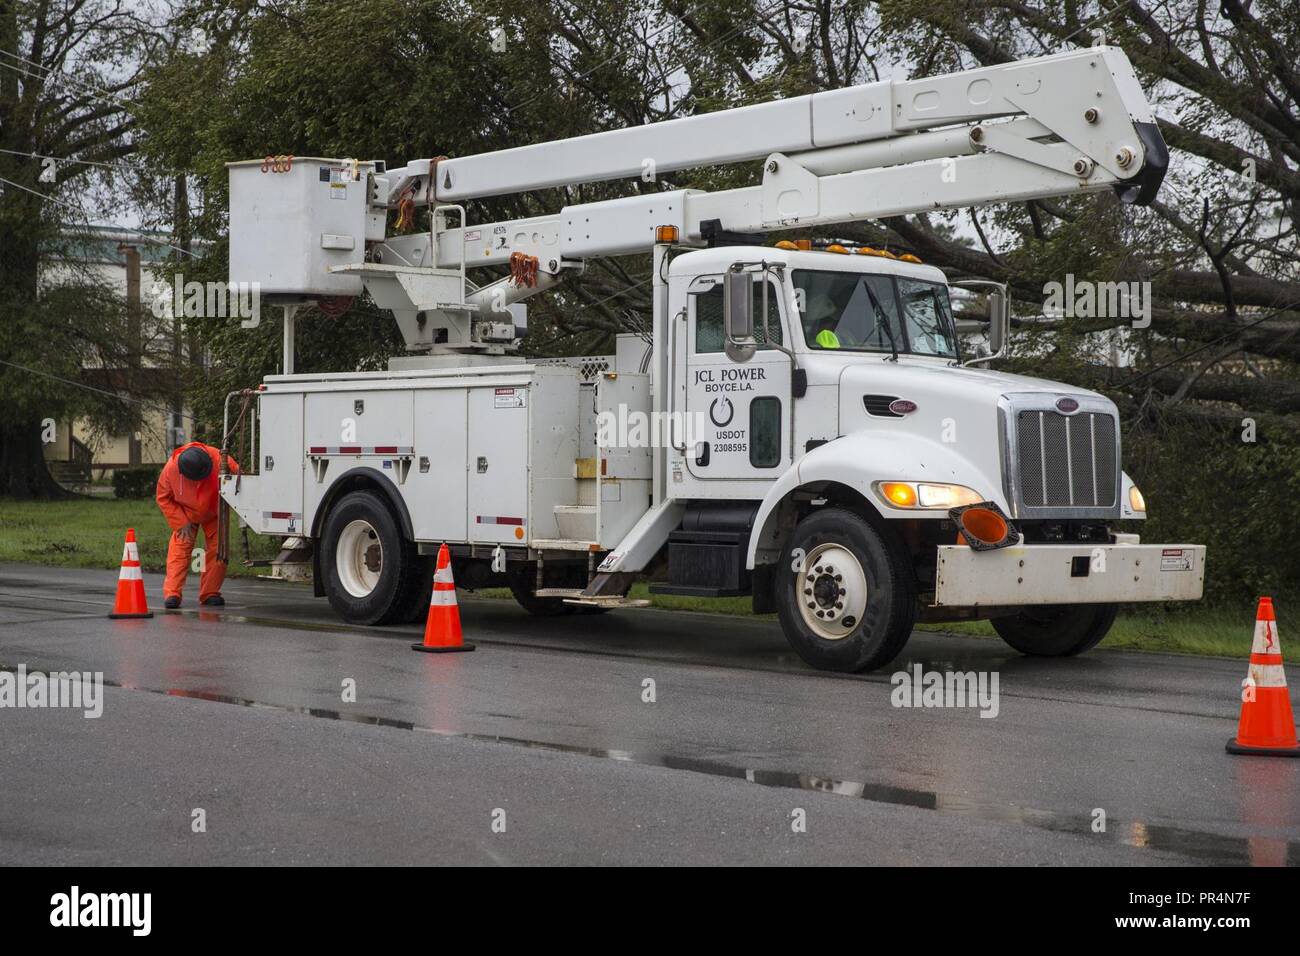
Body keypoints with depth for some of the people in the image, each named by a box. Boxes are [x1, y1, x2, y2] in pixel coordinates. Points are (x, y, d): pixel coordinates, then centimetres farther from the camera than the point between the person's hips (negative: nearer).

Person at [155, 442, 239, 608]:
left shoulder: (220, 460, -35)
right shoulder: (171, 468, -30)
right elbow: (163, 498, -14)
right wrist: (182, 523, -18)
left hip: (214, 514, 1)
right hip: (185, 514, -1)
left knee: (217, 550, -4)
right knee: (179, 549, -14)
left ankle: (210, 593, 5)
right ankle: (172, 593, -15)